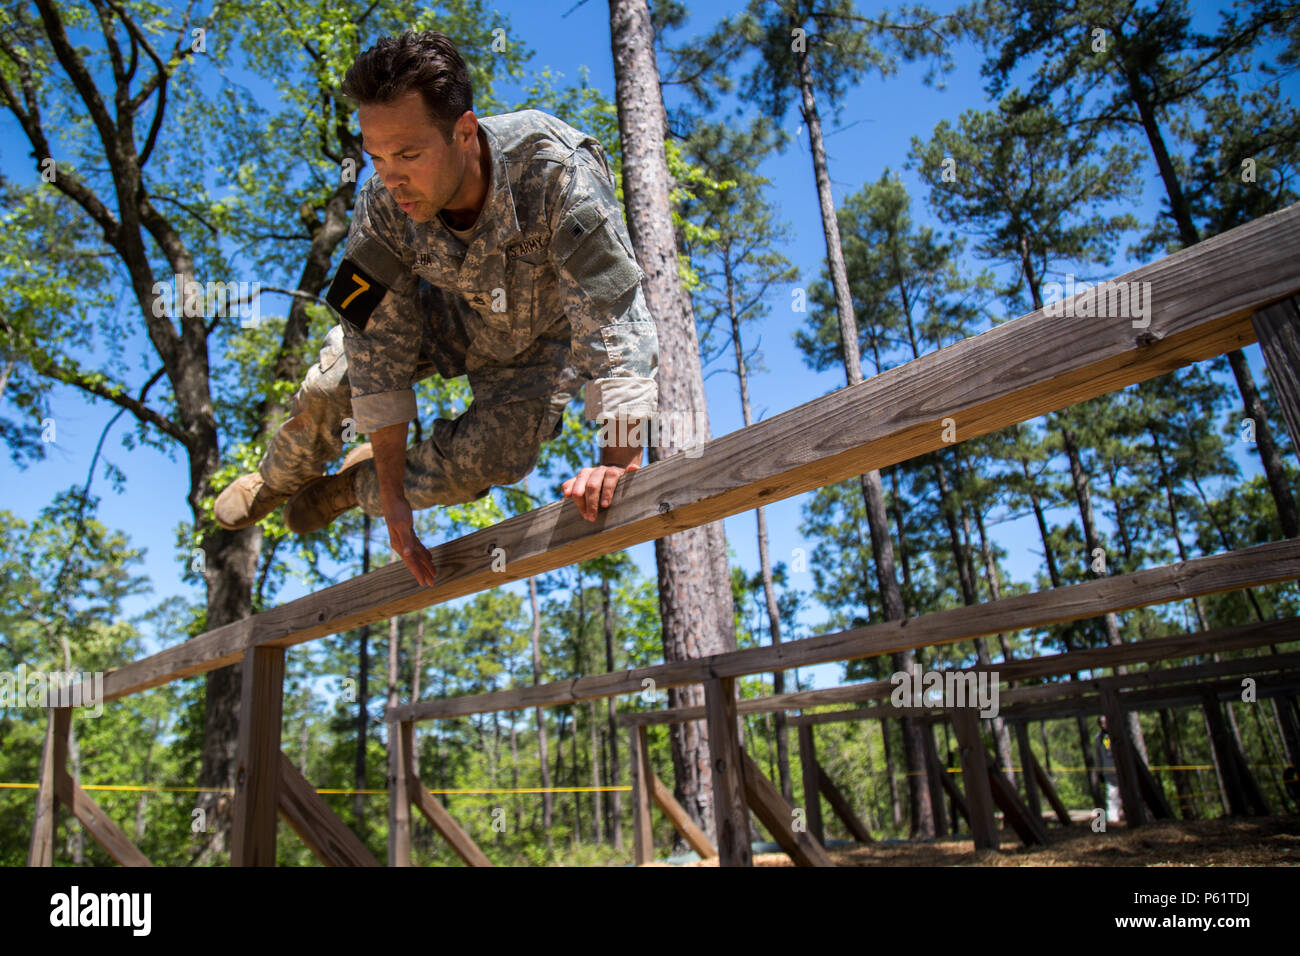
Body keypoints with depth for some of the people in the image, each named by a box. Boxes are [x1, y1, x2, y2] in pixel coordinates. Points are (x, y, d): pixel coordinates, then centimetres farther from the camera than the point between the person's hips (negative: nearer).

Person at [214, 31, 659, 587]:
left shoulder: (557, 172, -40)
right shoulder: (382, 206, -27)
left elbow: (612, 312, -42)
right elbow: (381, 348, -23)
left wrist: (619, 460, -49)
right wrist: (394, 498, -23)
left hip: (542, 340, -2)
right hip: (449, 312, 3)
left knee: (481, 463, -20)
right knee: (327, 388, -9)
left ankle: (354, 486, 13)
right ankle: (279, 481, 28)